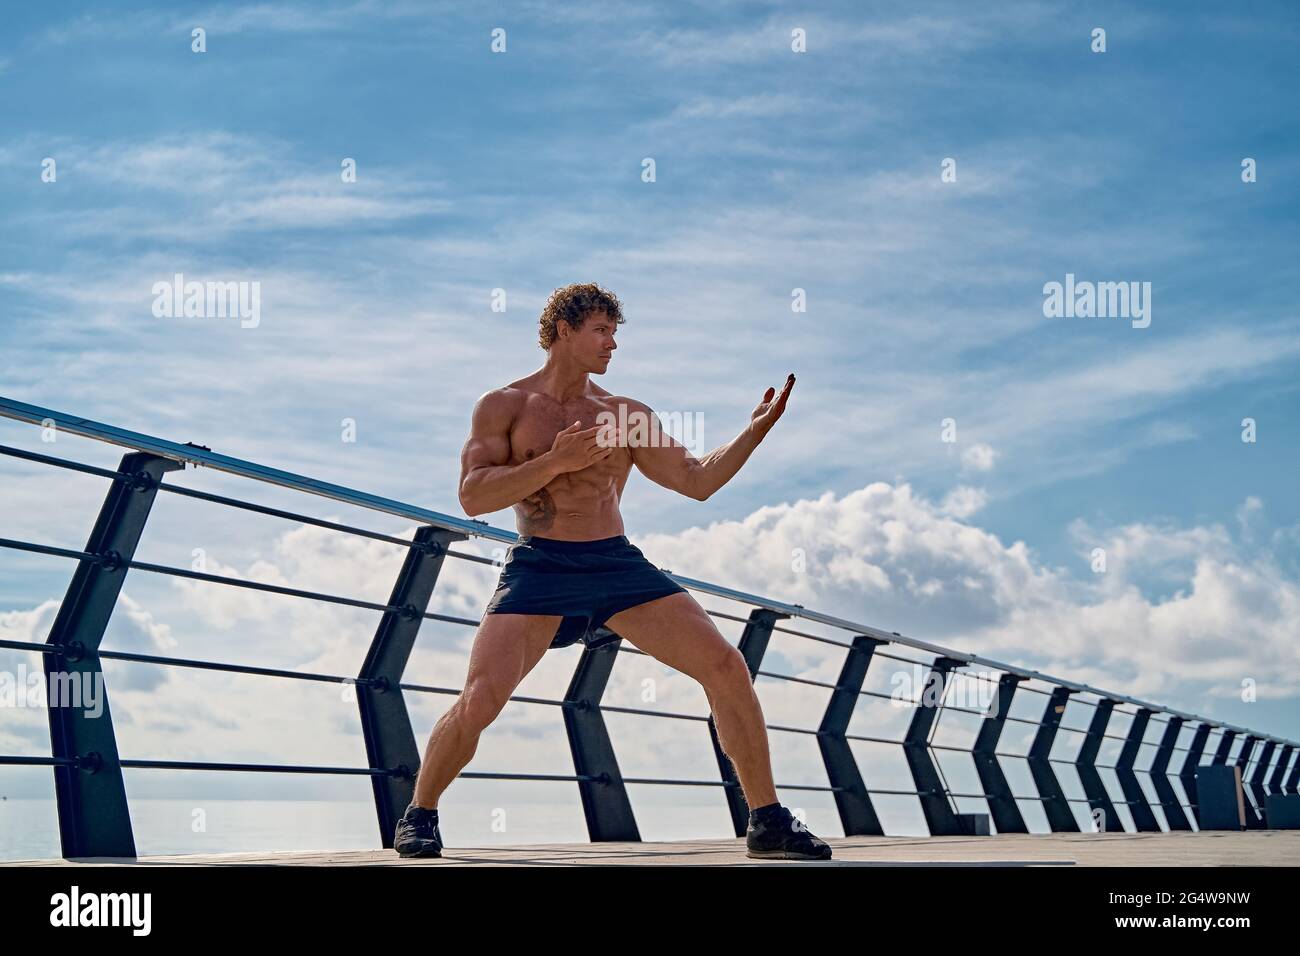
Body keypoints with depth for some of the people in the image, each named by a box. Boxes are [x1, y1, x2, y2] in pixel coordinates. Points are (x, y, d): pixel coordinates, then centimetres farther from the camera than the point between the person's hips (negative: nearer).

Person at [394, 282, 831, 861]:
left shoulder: (626, 417, 12)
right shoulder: (504, 406, 4)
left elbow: (698, 480, 9)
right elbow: (472, 497, -8)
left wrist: (755, 431, -4)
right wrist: (556, 461, -17)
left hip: (618, 565, 3)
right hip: (540, 568, -3)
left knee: (727, 667, -9)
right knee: (479, 699, -19)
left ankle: (767, 822, 3)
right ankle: (419, 816, 9)